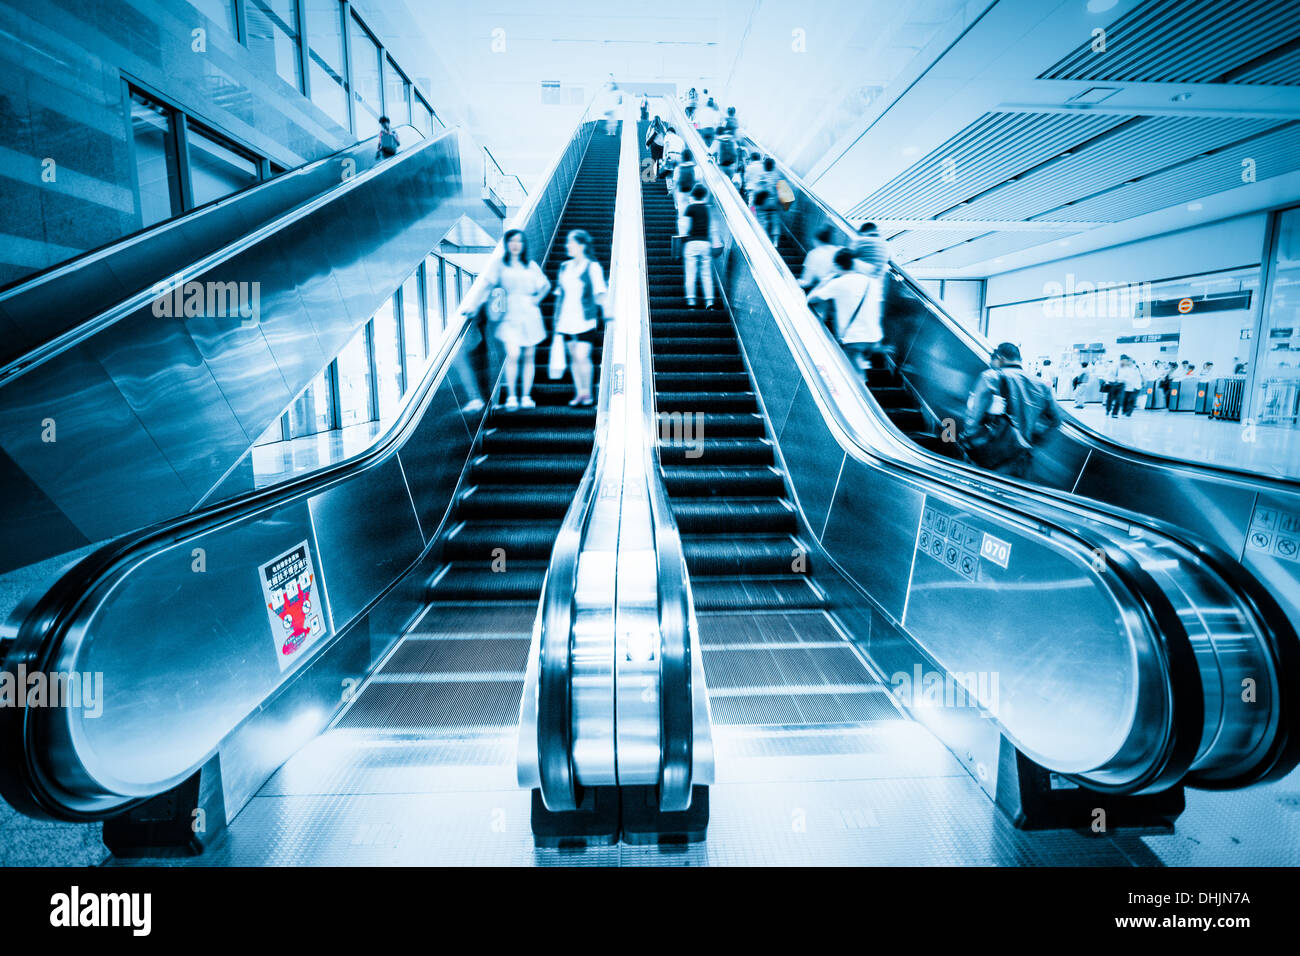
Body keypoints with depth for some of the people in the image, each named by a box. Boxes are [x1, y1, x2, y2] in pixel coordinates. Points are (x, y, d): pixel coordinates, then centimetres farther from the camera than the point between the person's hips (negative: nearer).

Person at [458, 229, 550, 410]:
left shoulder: (531, 266, 12)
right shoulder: (499, 265, 7)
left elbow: (545, 285, 22)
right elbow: (488, 286, 2)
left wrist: (536, 299, 8)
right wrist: (474, 306, -7)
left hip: (529, 316, 3)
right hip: (509, 316, -2)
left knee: (529, 356, 2)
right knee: (513, 354, -17)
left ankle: (526, 397, 11)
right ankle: (511, 397, -8)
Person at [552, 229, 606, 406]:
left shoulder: (592, 267, -3)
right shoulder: (565, 267, 12)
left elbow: (599, 294, -4)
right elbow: (559, 294, 18)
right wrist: (557, 319, 16)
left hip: (585, 321, -5)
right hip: (567, 321, 5)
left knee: (582, 357, -11)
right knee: (574, 358, 8)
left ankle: (587, 392, 6)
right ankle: (579, 393, 18)